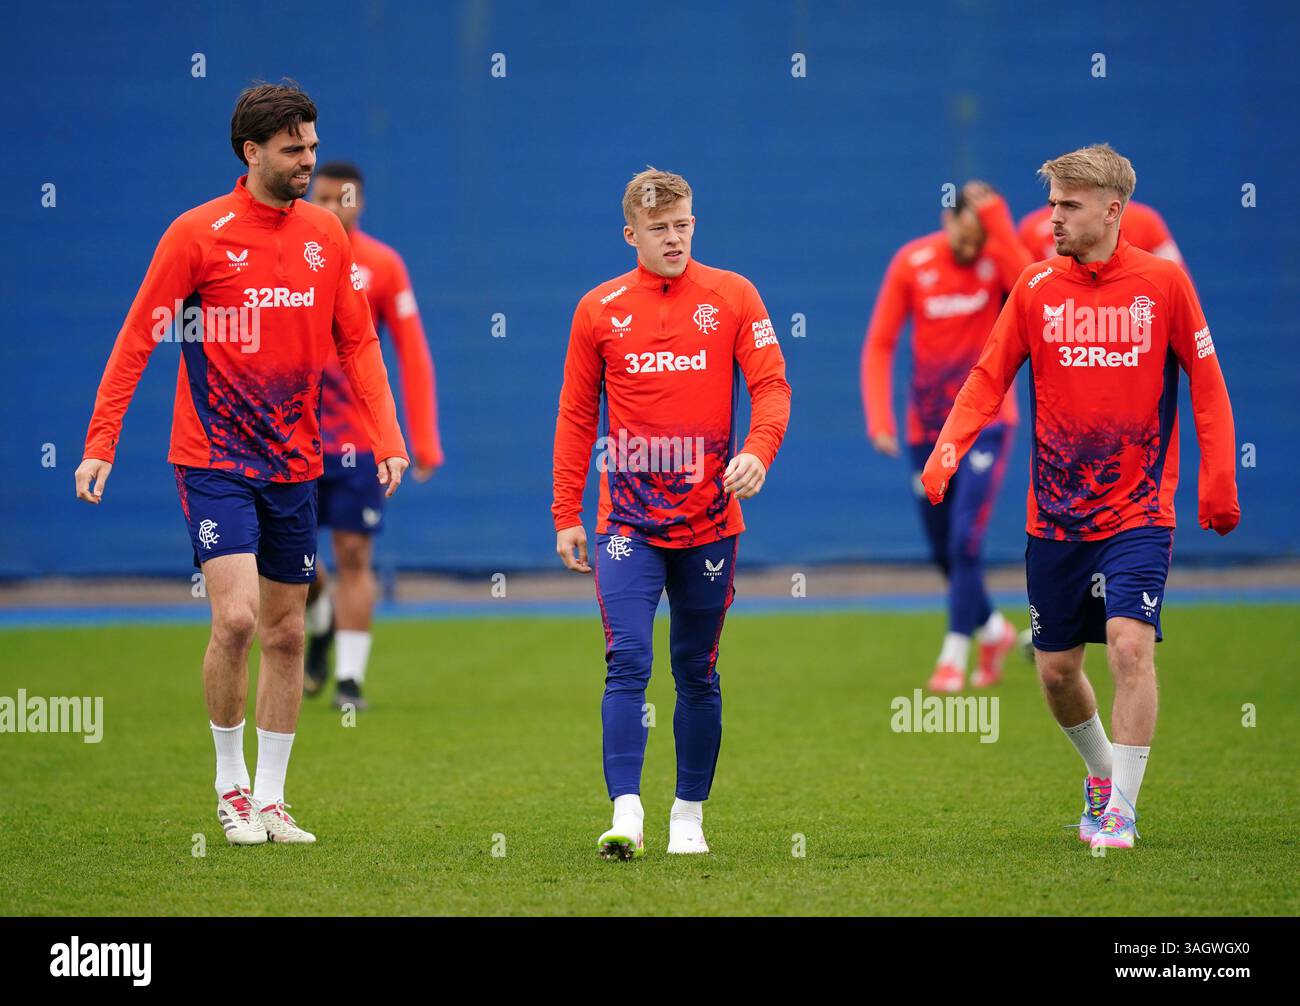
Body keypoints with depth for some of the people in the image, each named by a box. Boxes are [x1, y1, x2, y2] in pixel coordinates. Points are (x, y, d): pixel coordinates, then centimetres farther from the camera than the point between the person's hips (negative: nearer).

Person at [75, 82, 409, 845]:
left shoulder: (326, 234, 5)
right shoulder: (198, 233, -8)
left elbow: (358, 343, 10)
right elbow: (138, 338, -6)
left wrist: (388, 438, -1)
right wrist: (100, 445, -12)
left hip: (294, 464, 5)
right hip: (214, 459, -5)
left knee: (287, 632, 7)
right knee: (237, 616, -16)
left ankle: (270, 800, 16)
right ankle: (231, 782, 2)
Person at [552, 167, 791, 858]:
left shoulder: (732, 297, 2)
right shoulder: (599, 310, 4)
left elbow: (771, 385, -3)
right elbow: (576, 417, 8)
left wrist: (758, 451, -23)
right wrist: (566, 515, 4)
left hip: (708, 520, 1)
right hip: (628, 520, -1)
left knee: (697, 673, 9)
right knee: (627, 663, -13)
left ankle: (689, 818, 18)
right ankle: (626, 815, -17)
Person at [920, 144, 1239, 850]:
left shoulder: (1163, 282, -4)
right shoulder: (1036, 287, 1)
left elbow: (1207, 386, 1)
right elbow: (989, 378, 3)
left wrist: (1218, 485, -5)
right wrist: (946, 451, -13)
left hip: (1137, 511, -3)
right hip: (1054, 517, 3)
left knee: (1130, 642, -19)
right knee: (1056, 668, 8)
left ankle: (1121, 811, -11)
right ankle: (1101, 773, 35)